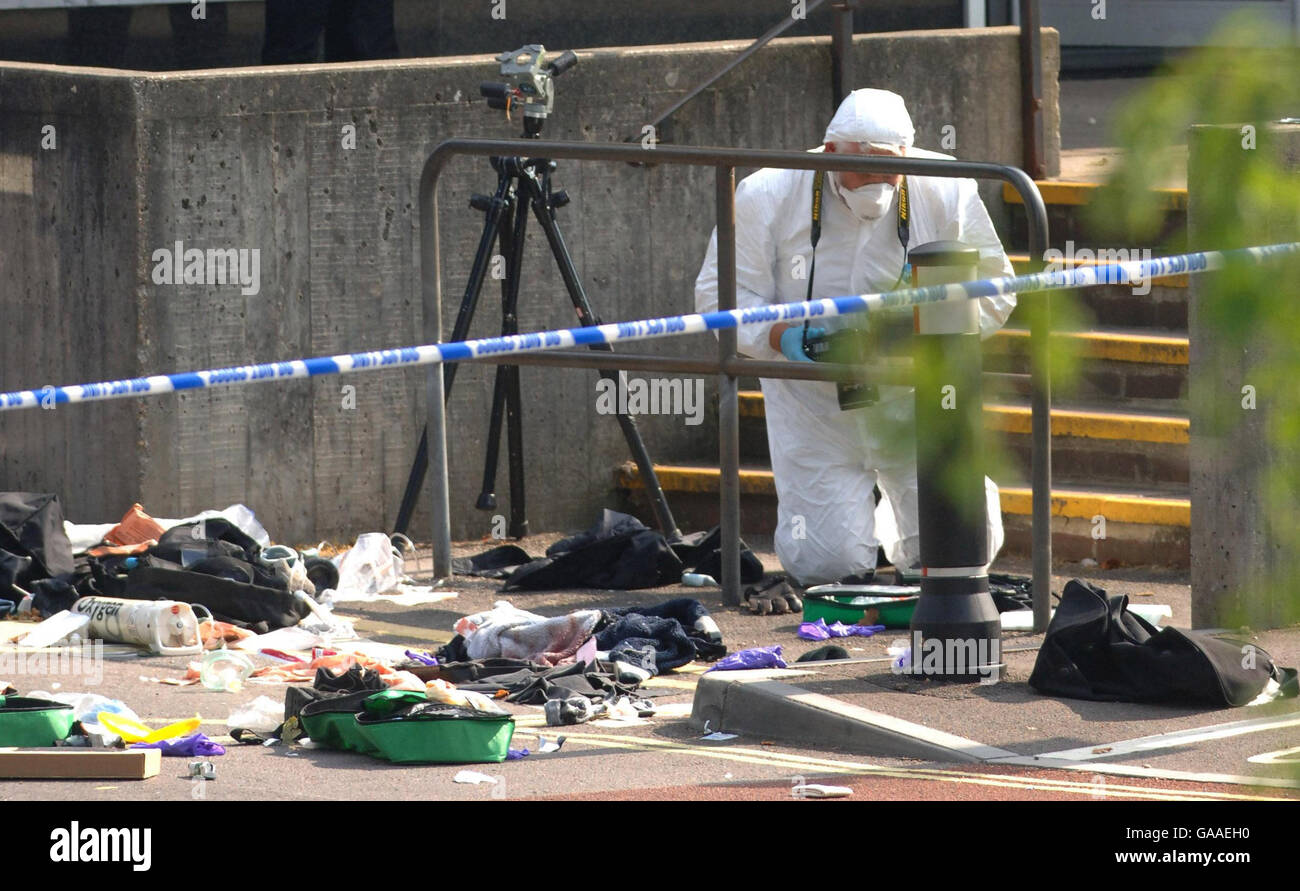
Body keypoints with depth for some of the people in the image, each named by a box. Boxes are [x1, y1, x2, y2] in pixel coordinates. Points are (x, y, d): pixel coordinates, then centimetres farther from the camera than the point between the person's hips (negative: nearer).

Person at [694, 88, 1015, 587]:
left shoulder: (947, 193, -11)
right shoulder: (768, 196, -14)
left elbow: (992, 291, -3)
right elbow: (721, 295, -8)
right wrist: (780, 336, -27)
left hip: (913, 398, 1)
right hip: (814, 401, -1)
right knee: (826, 564, -8)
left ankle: (893, 522, 33)